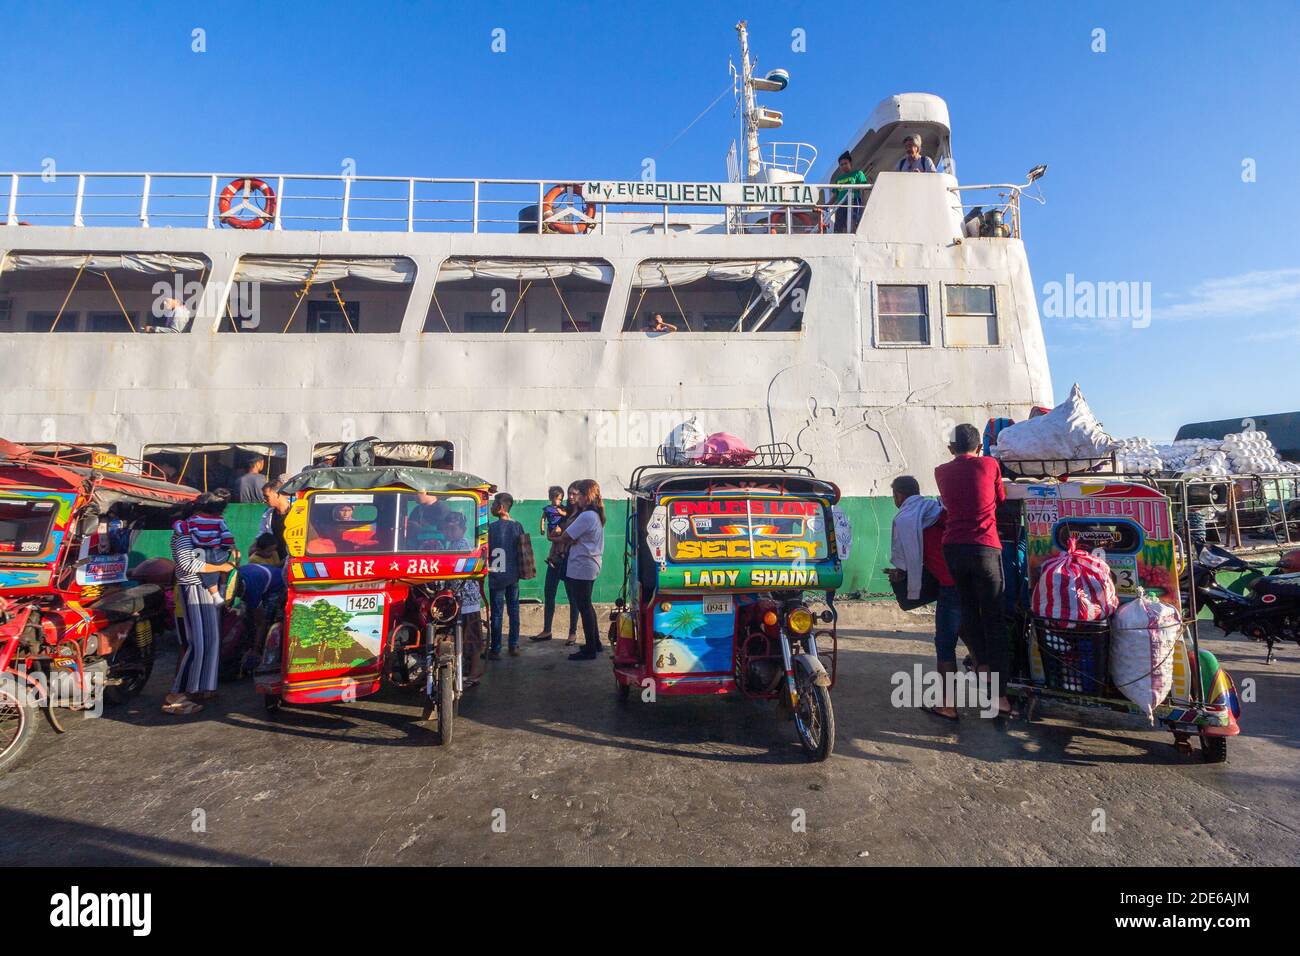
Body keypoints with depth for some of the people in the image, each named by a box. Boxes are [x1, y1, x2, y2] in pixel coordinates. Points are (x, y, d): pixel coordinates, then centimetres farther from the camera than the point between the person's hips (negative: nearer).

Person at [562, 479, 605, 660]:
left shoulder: (586, 516, -20)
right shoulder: (597, 515, 12)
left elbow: (566, 536, -17)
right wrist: (574, 540, -5)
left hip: (581, 567, -10)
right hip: (591, 565, 10)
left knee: (584, 608, -2)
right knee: (587, 606, 19)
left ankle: (590, 650, 5)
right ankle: (595, 643, 29)